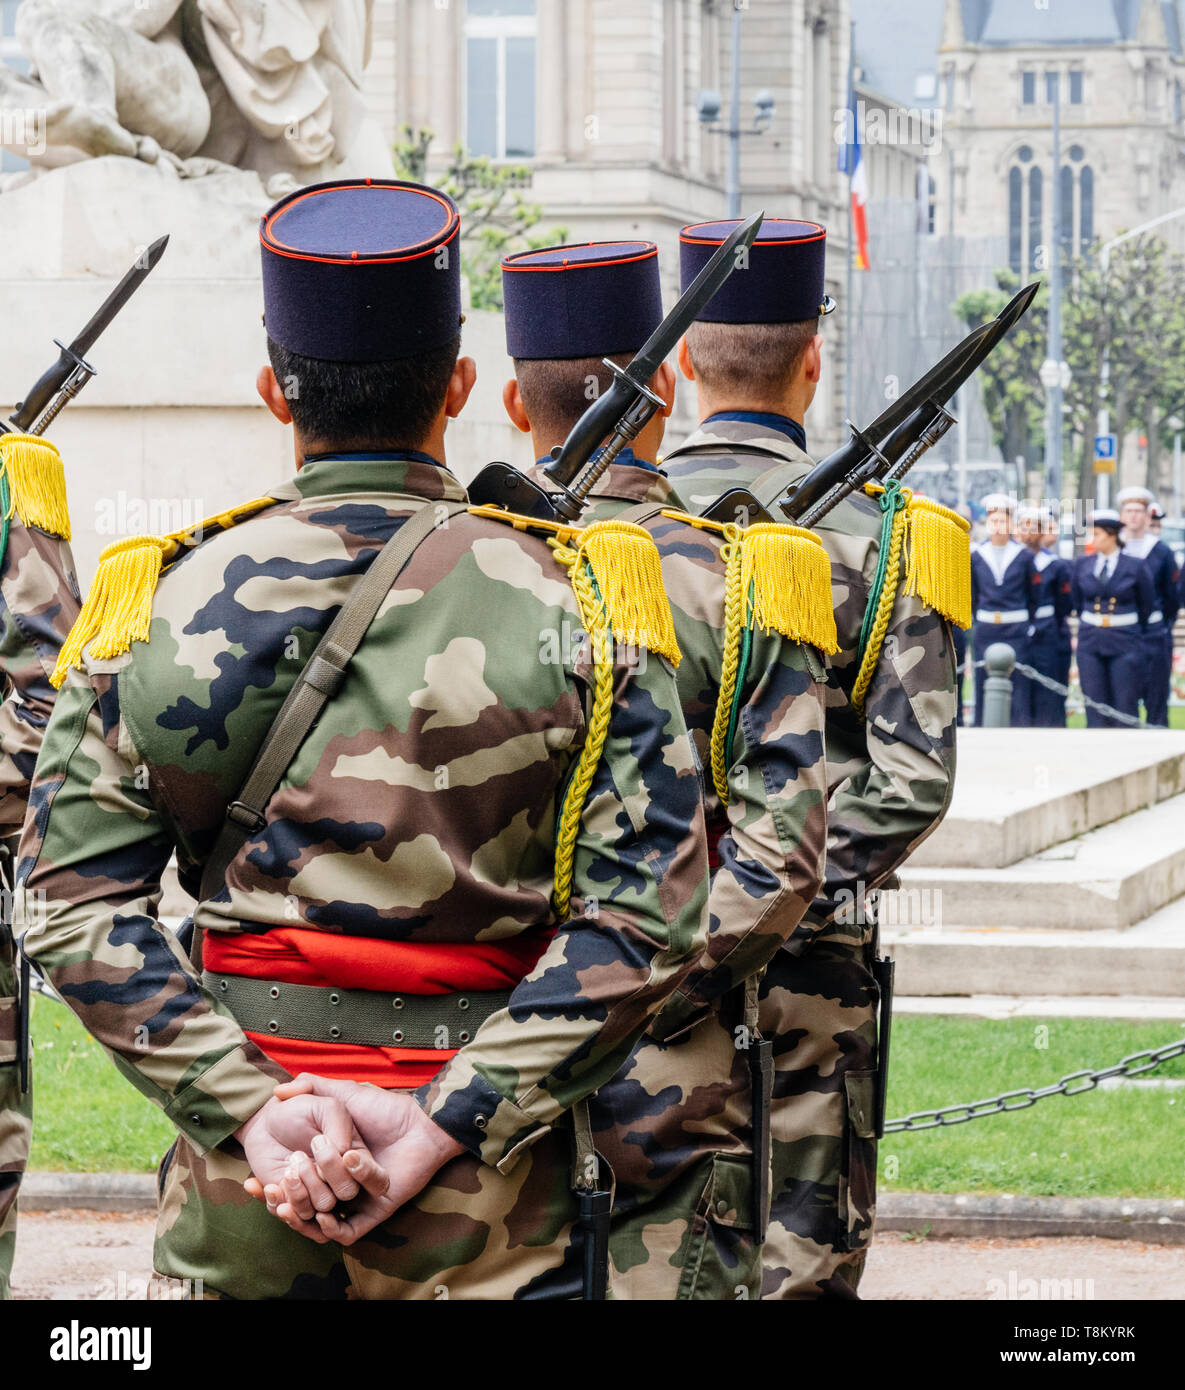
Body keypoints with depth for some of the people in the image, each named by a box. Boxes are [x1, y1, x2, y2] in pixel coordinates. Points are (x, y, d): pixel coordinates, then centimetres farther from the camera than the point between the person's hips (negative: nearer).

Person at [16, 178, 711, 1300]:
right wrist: (446, 1125, -14)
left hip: (236, 1206, 1)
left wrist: (248, 1108, -11)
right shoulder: (573, 605, -4)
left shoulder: (158, 603, 0)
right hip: (486, 1210, -1)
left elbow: (74, 901, -6)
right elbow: (645, 914, -12)